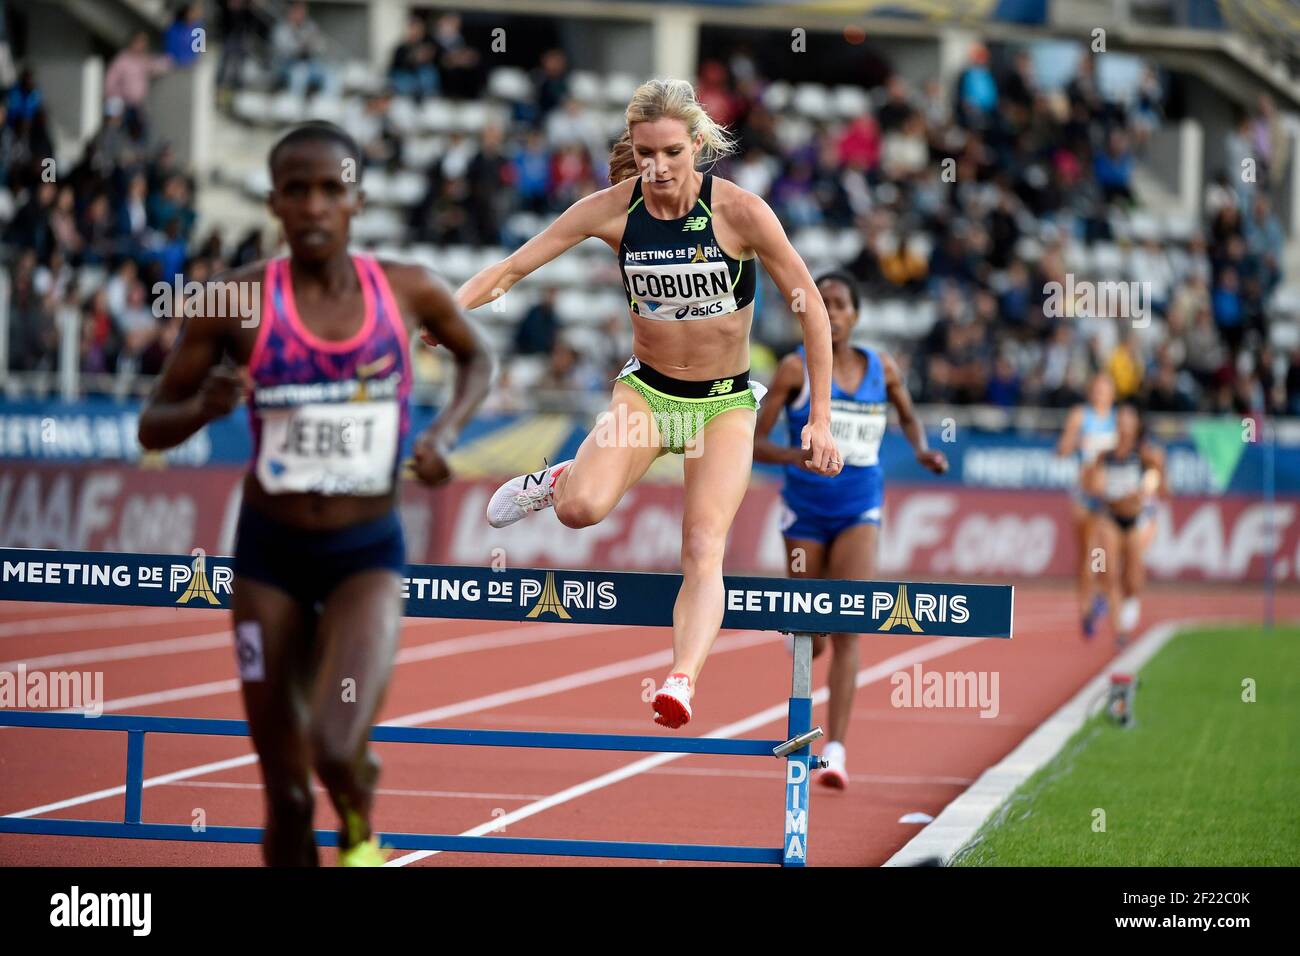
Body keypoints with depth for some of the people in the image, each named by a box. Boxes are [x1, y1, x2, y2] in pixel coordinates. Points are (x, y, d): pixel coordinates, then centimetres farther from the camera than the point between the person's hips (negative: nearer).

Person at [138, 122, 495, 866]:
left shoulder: (408, 293, -5)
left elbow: (478, 358, 17)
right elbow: (153, 426, 0)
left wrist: (446, 431, -2)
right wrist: (205, 407, -22)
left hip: (369, 553, -1)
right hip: (271, 553, 1)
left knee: (335, 750, -22)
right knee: (286, 799, 4)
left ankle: (361, 830, 14)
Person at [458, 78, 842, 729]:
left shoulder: (739, 211, -16)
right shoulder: (613, 209, -10)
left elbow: (810, 308, -9)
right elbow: (513, 267, -5)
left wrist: (820, 418, -10)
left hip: (724, 404, -1)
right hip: (646, 391, 1)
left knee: (704, 546, -22)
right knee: (580, 509, -26)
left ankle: (682, 682, -32)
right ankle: (560, 479, 9)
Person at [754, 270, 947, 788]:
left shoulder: (881, 368, 1)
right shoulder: (796, 368, -8)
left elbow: (908, 416, 21)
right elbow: (753, 443, -8)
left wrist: (922, 450, 0)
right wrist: (798, 455, -27)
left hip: (859, 512, 1)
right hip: (805, 512, -1)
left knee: (847, 633, -16)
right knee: (813, 643, 7)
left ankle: (835, 751, -18)